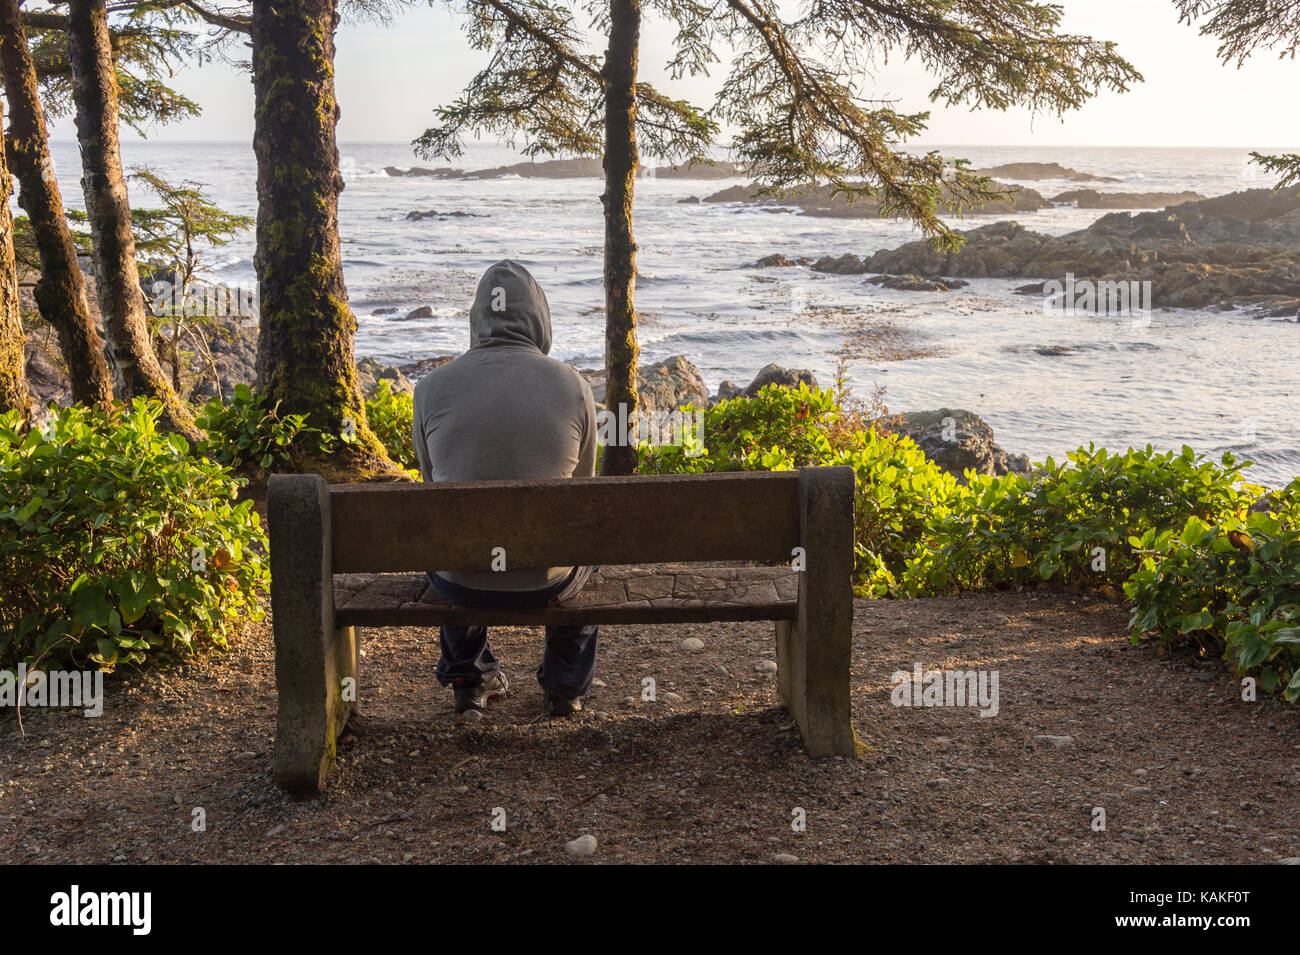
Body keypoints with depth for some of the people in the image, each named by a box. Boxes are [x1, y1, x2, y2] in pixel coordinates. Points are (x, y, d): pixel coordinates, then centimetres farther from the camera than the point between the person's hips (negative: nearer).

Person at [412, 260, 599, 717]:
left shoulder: (432, 387, -8)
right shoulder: (573, 387, -9)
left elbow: (433, 482, 7)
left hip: (461, 582, 1)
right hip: (546, 582, -1)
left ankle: (469, 679, 45)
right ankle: (566, 686, 42)